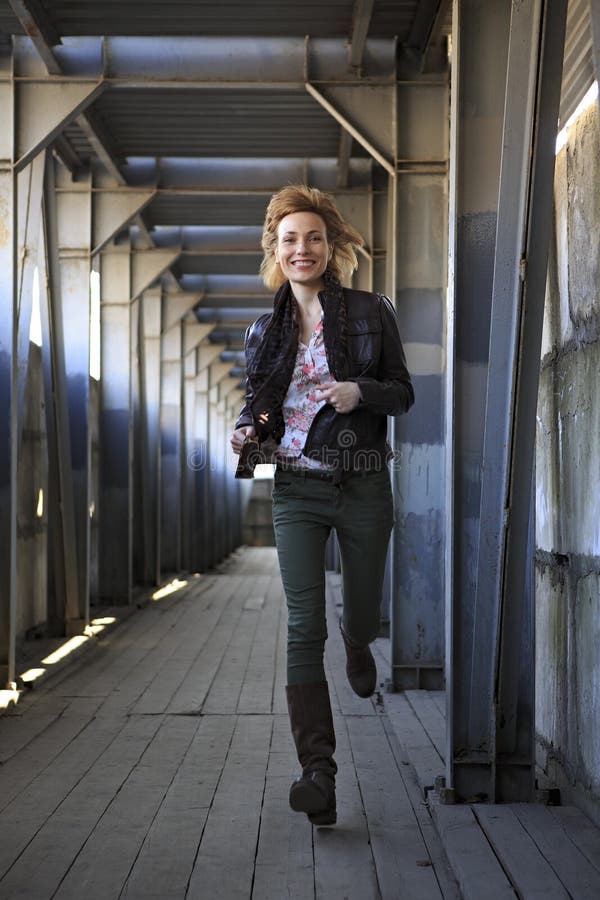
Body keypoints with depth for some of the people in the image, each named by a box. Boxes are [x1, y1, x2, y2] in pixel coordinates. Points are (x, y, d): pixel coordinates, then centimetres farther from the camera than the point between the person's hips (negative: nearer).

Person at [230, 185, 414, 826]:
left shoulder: (371, 313, 0)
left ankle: (355, 643, 53)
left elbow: (403, 392, 2)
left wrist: (361, 392, -18)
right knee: (304, 627, -9)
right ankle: (317, 770, -6)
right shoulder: (266, 331, 7)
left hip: (363, 487, -1)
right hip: (297, 489, 1)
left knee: (363, 618, 12)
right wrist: (248, 429, -6)